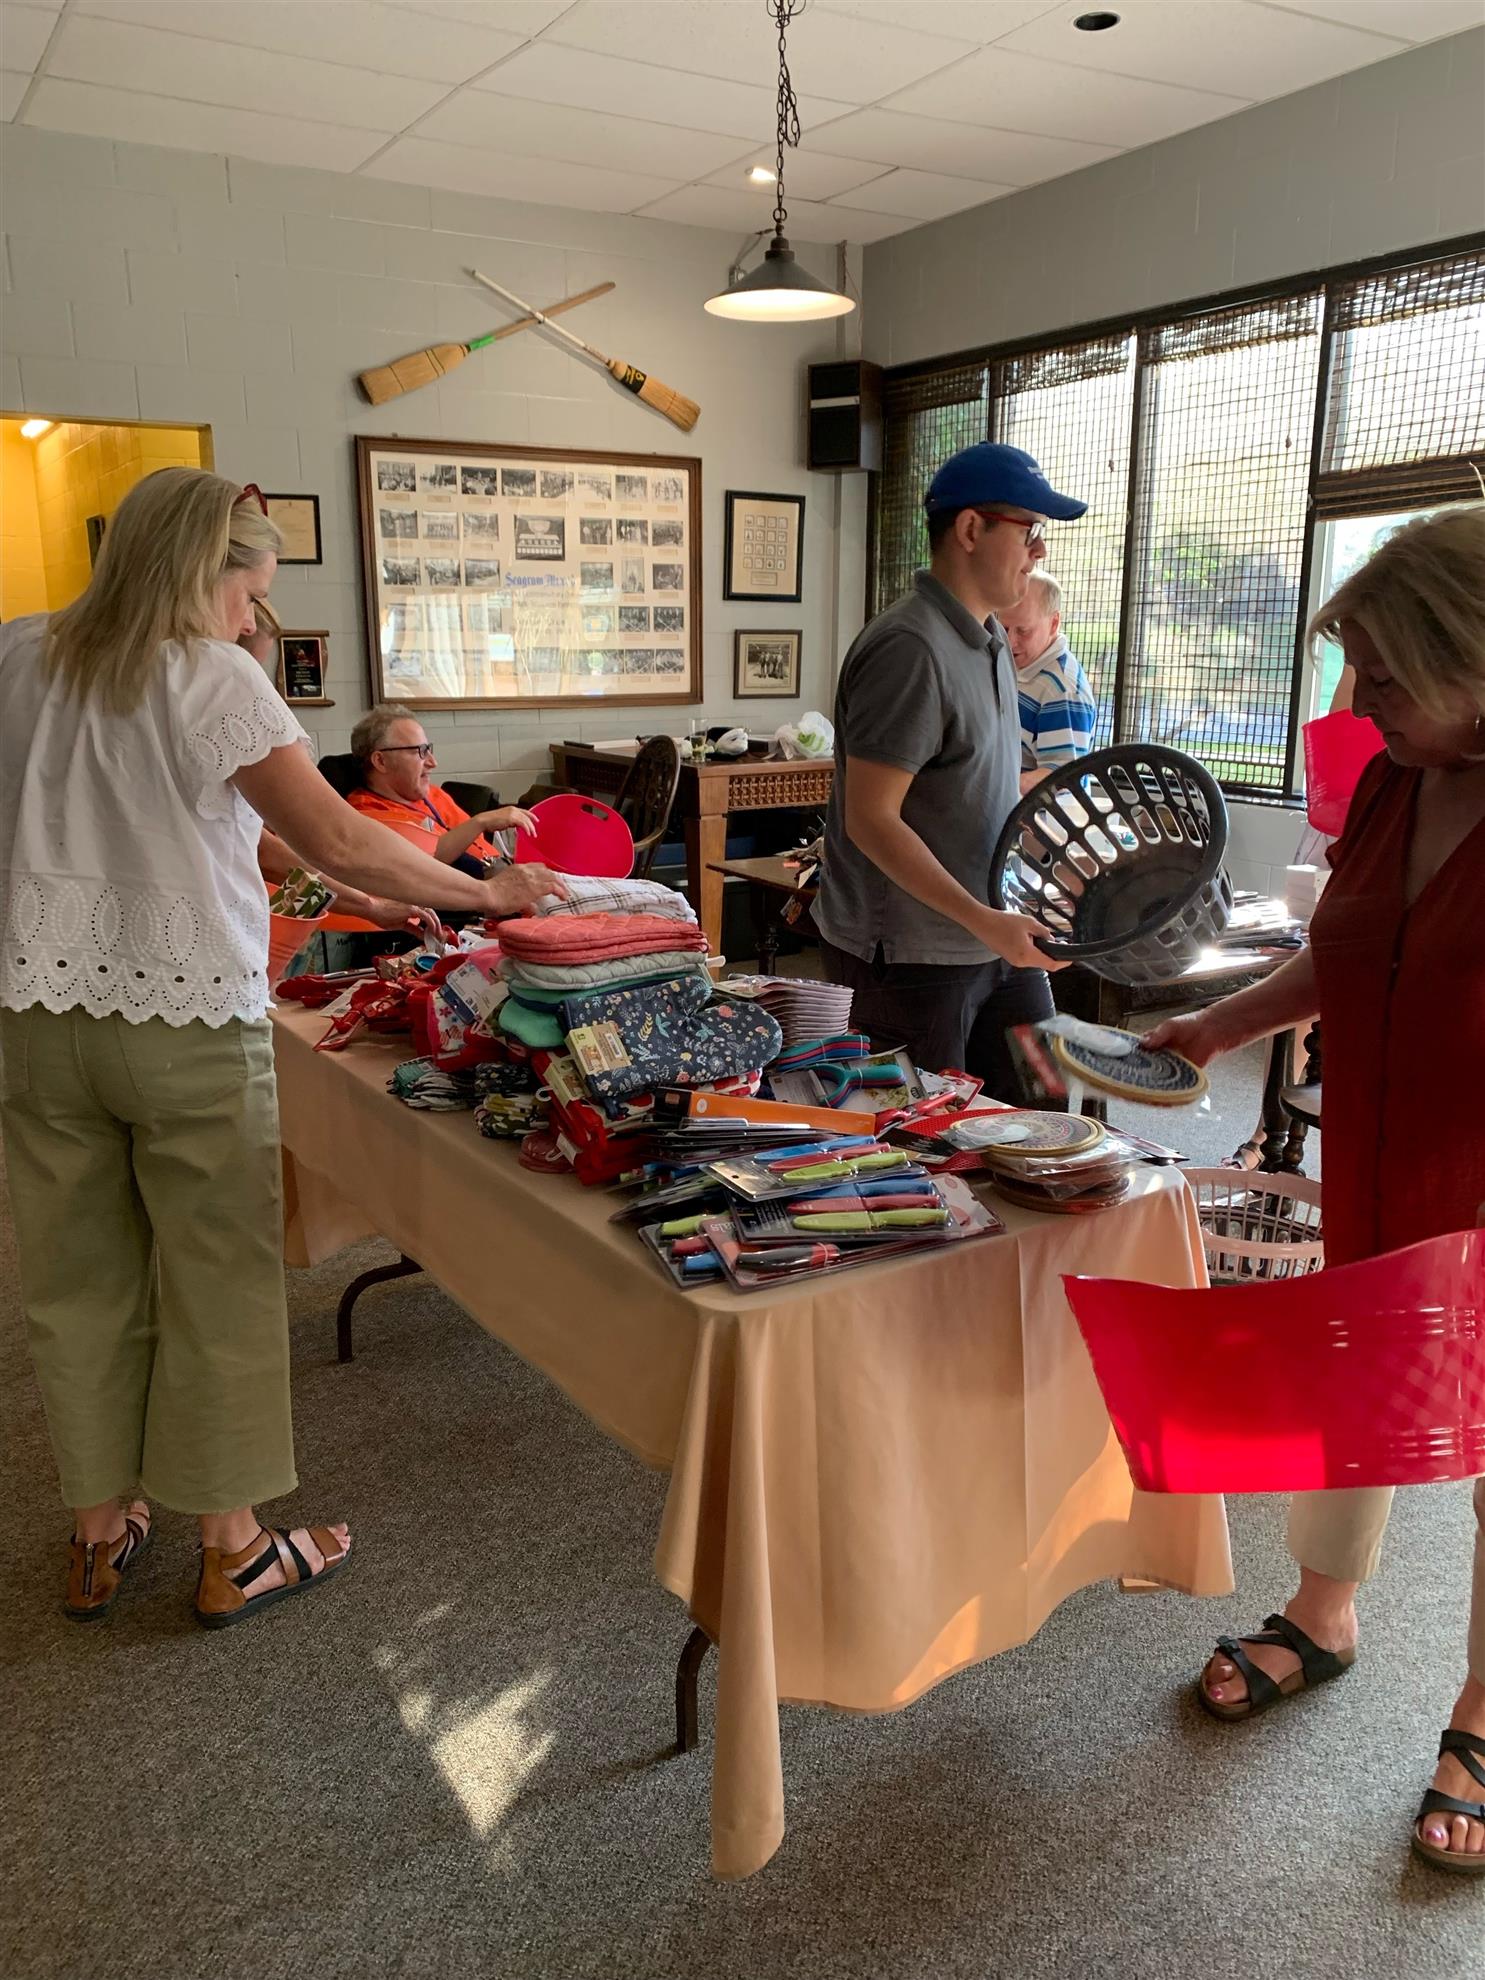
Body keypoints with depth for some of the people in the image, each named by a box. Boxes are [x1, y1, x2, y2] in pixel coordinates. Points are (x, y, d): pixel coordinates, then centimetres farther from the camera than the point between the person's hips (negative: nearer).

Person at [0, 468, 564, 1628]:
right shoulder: (214, 680, -10)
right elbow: (341, 846, -15)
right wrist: (483, 892, -4)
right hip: (191, 1022, -5)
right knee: (218, 1283, 7)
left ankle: (99, 1538, 30)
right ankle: (233, 1554, 20)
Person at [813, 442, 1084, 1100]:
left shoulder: (989, 641, 12)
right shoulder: (909, 649, -20)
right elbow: (870, 818, -24)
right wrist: (983, 920, -27)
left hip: (998, 941, 9)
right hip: (910, 957, -9)